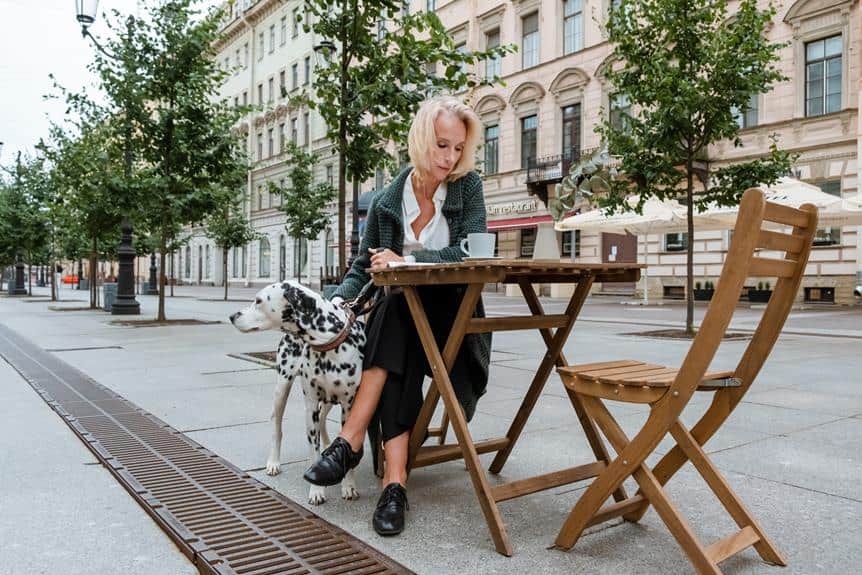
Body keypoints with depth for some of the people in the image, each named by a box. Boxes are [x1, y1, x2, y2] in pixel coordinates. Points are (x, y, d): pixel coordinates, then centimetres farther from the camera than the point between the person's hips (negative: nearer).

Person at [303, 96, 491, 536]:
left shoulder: (467, 187, -2)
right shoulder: (386, 203, 1)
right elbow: (363, 269, 7)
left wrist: (407, 261, -24)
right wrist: (336, 302, -14)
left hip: (453, 319, -2)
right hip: (400, 321, 2)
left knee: (397, 314, -34)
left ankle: (350, 442, -35)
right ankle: (395, 481, -34)